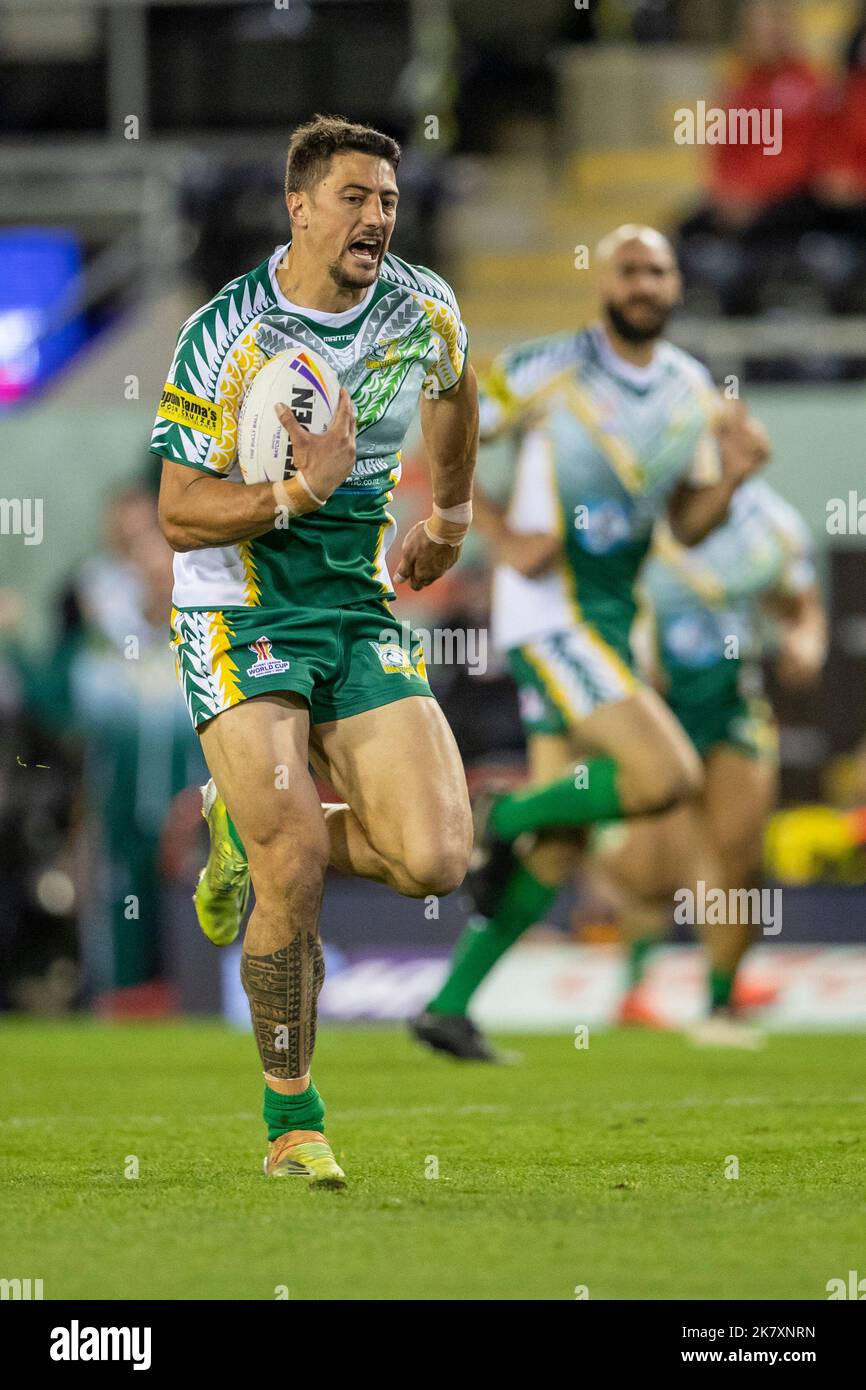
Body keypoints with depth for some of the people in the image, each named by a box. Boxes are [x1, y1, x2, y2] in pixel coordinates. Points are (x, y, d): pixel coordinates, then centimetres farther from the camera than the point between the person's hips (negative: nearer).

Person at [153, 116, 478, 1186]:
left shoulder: (425, 310, 0)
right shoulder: (223, 336, -14)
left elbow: (454, 387, 26)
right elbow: (178, 516, -12)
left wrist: (449, 514, 31)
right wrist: (299, 493, -26)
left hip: (360, 614, 4)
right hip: (238, 619, -4)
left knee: (434, 861, -11)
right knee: (293, 886, -13)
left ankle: (248, 835, 19)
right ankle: (291, 1121, 6)